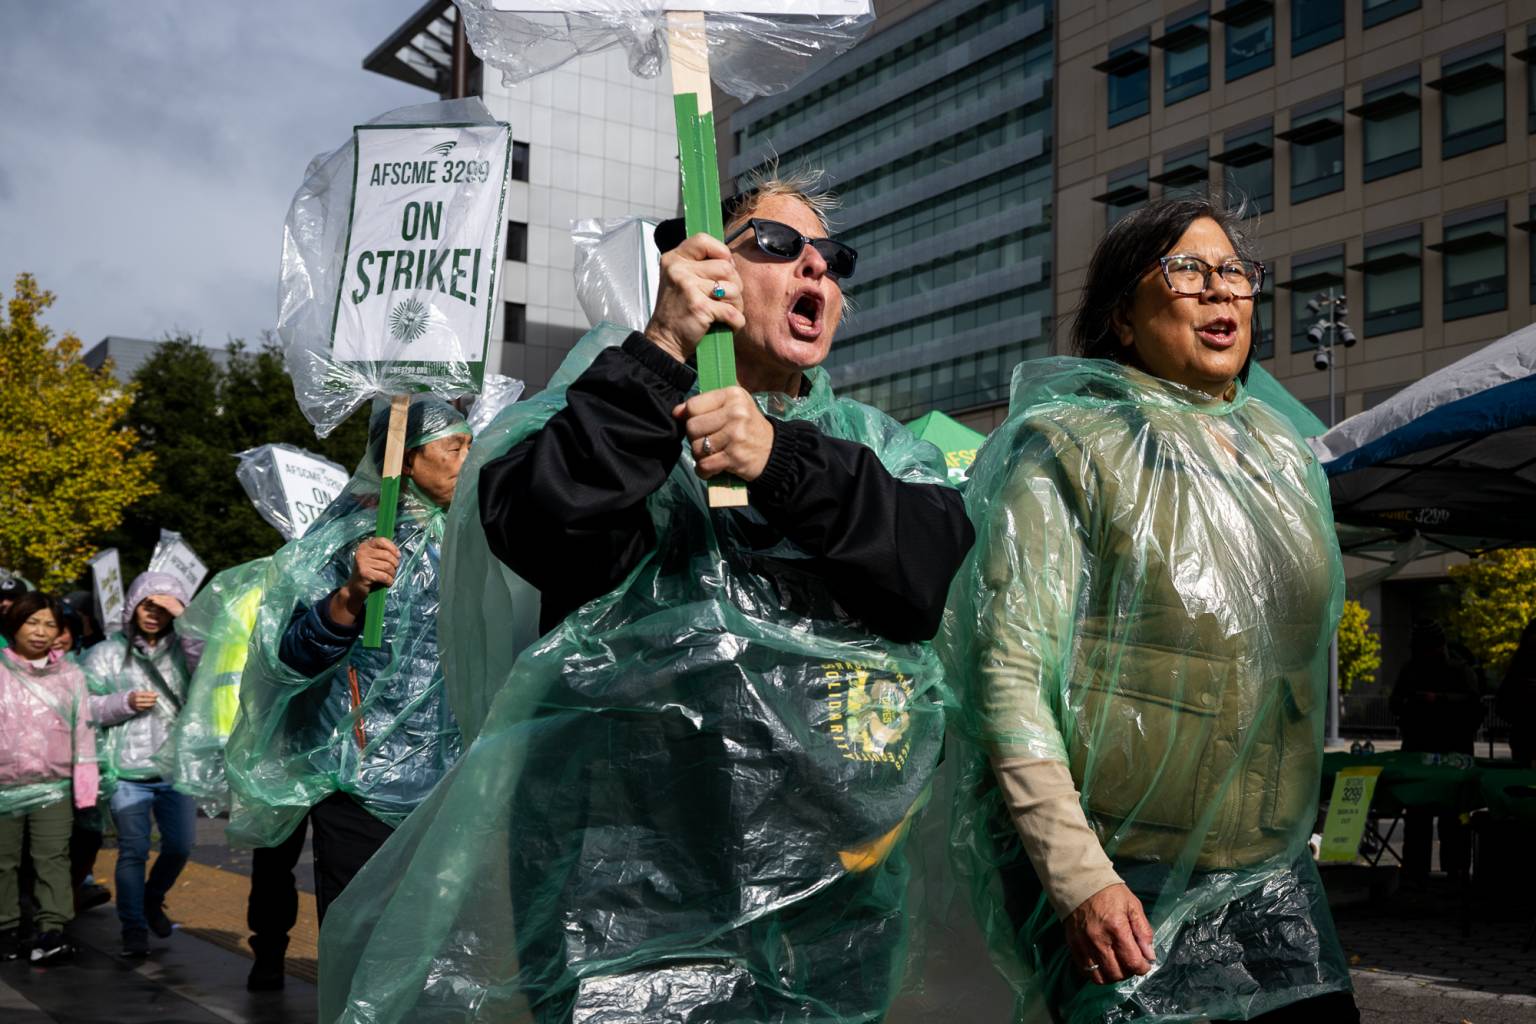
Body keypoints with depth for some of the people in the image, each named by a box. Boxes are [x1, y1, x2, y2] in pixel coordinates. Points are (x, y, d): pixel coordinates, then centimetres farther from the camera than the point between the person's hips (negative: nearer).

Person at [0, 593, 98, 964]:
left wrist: (85, 787, 2)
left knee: (52, 859, -8)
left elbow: (83, 730, 6)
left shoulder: (70, 674, 6)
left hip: (53, 786, 0)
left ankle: (51, 930, -11)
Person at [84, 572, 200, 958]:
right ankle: (133, 926, 13)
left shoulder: (182, 647, 5)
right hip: (128, 772, -2)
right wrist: (125, 704, -15)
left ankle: (152, 900, 34)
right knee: (133, 850, -1)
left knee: (180, 846, 7)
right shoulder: (107, 653, 3)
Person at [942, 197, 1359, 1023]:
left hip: (1270, 870, 6)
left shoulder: (1281, 454, 12)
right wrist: (1079, 877, -20)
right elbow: (1009, 677, -14)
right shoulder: (1067, 448, -7)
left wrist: (1286, 836, 19)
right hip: (1120, 869, -6)